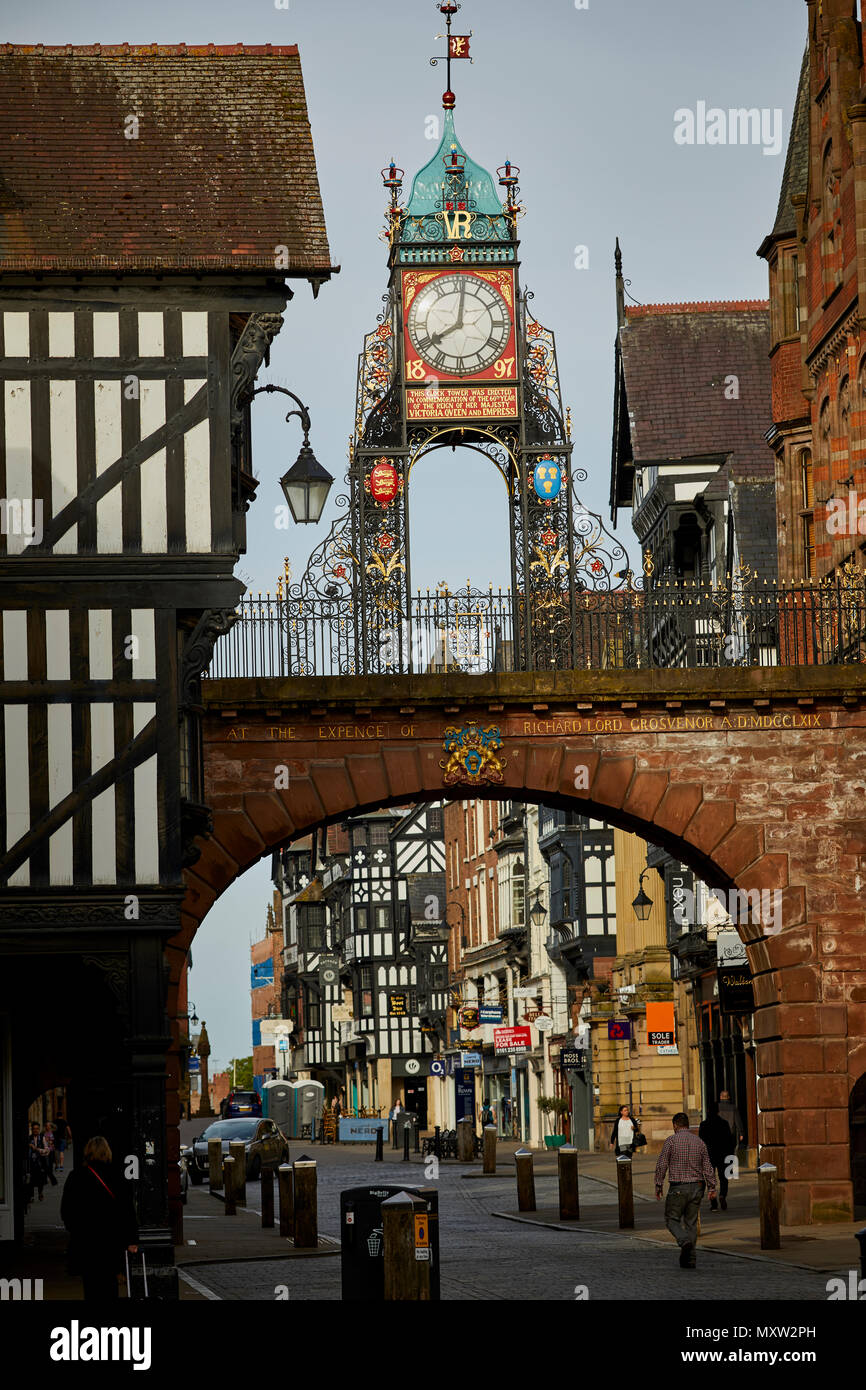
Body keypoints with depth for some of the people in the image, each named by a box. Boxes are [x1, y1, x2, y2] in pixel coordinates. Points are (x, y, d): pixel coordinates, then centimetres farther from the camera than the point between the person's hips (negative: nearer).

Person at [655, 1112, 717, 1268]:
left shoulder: (671, 1140, -6)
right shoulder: (699, 1142, 6)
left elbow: (661, 1165, -7)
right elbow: (707, 1167, 4)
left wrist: (658, 1186, 0)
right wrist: (712, 1187, 4)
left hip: (678, 1188, -4)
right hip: (696, 1188, 4)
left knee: (672, 1220, 6)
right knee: (691, 1222, 10)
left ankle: (685, 1241, -22)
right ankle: (689, 1259, 8)